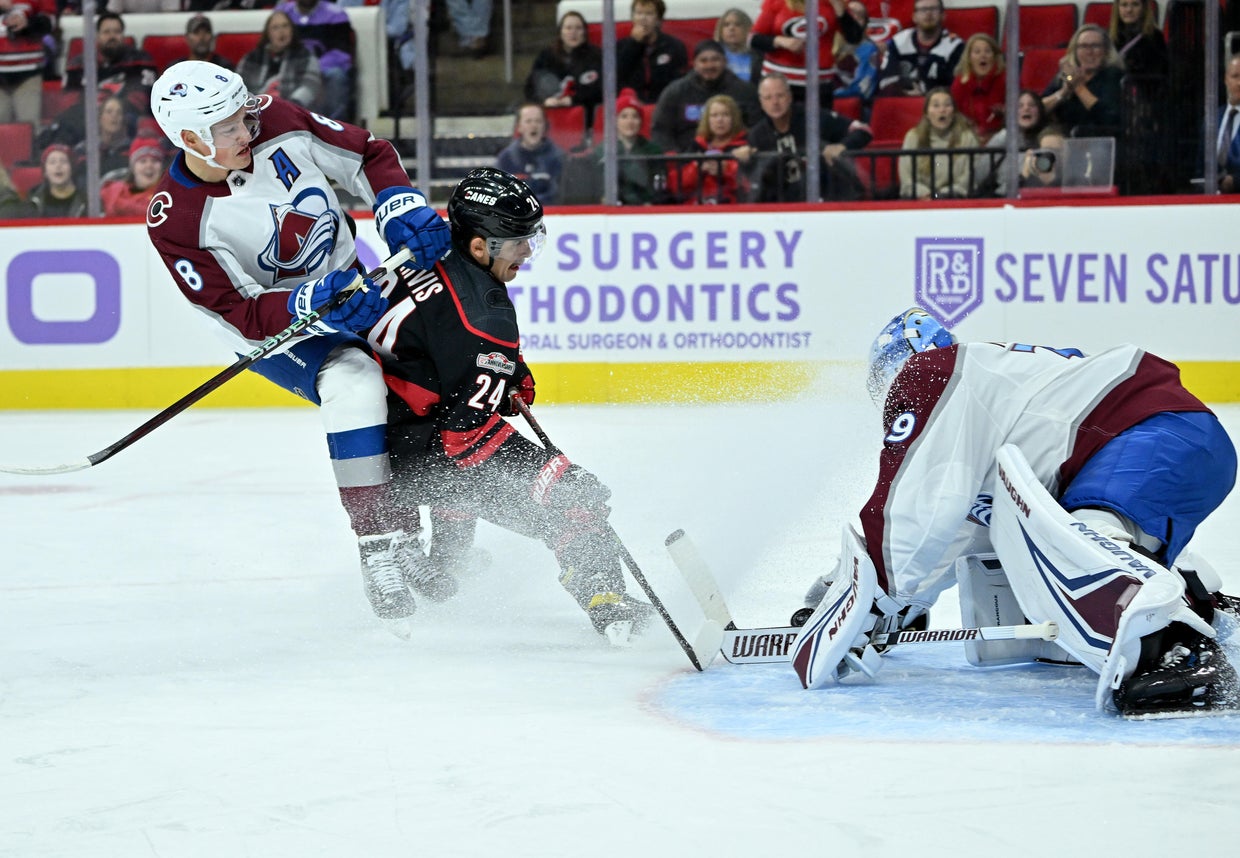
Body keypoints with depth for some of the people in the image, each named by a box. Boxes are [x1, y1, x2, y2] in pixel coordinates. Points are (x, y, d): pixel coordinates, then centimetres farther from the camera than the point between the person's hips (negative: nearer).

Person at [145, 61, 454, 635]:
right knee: (353, 383, -31)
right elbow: (243, 314, -25)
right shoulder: (174, 221, -25)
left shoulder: (277, 125, -16)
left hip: (345, 284, 6)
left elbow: (369, 156, -3)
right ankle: (380, 550, -27)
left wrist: (402, 210, -20)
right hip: (275, 326, -6)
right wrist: (317, 306, -40)